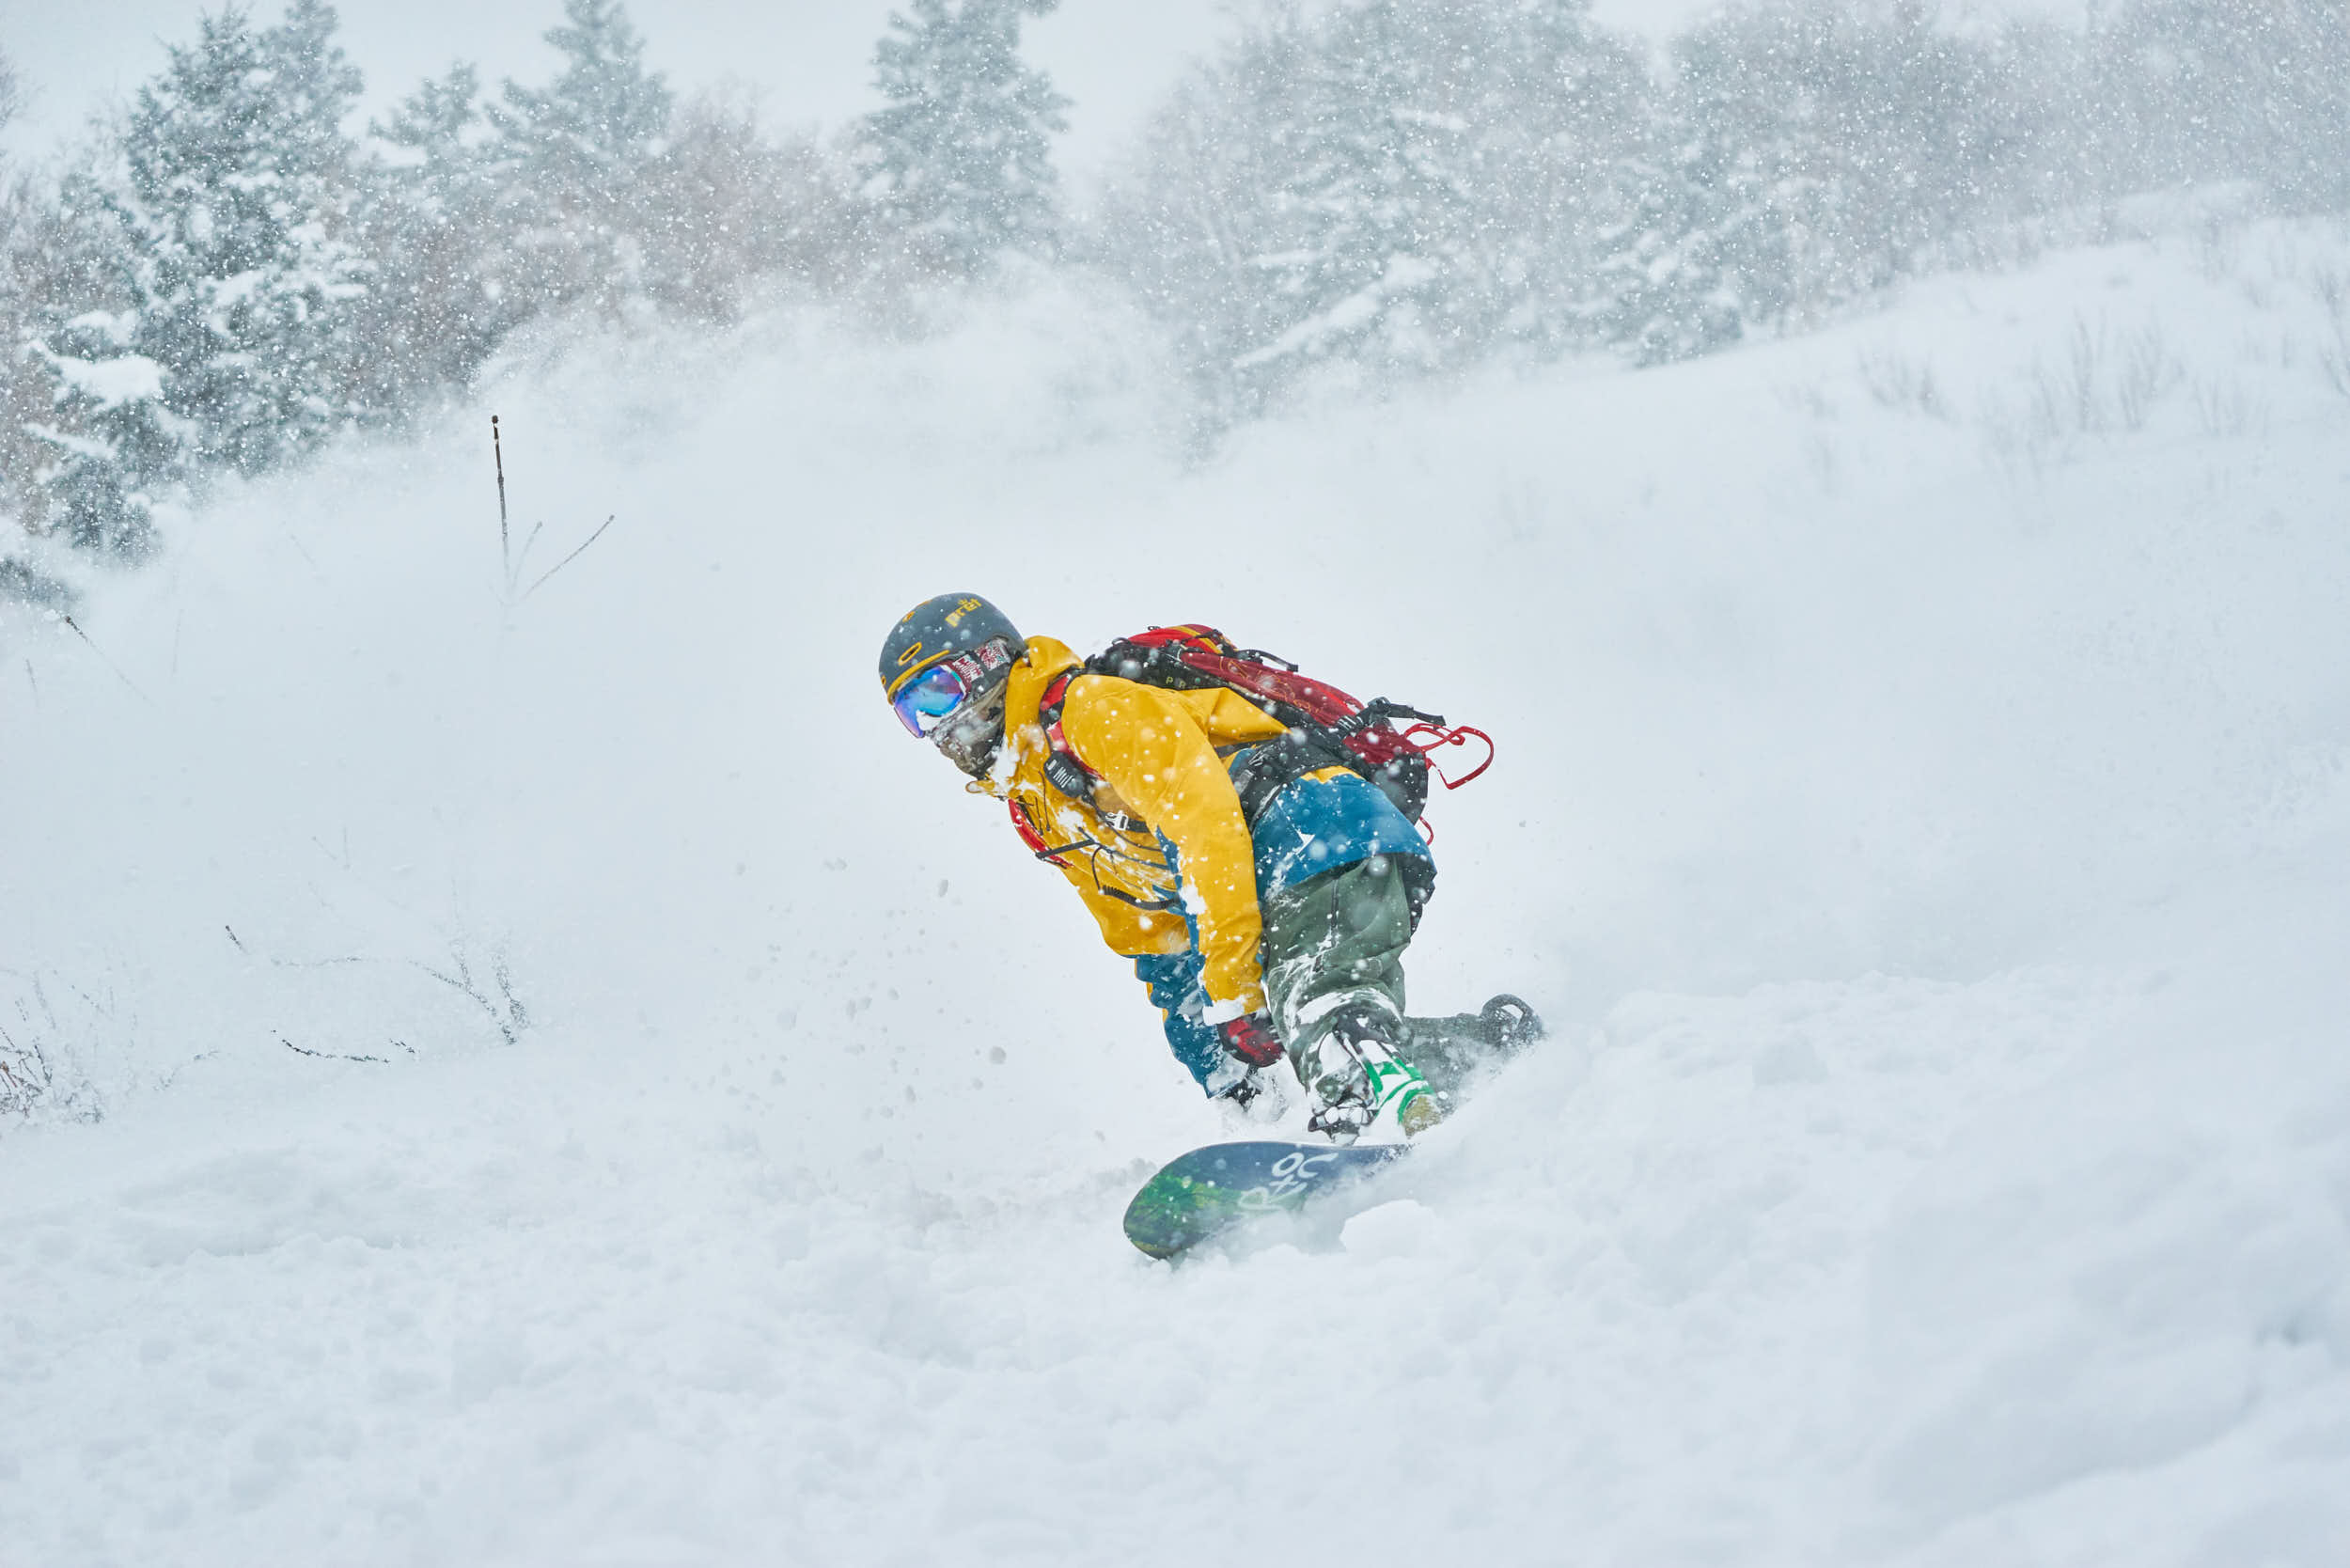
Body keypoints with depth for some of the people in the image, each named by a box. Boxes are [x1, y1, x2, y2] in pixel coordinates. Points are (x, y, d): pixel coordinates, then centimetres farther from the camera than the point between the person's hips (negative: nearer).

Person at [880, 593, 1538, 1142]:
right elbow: (1135, 918, 27)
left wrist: (1231, 983, -23)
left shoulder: (1095, 709, -9)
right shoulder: (1032, 806, 21)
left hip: (1319, 824, -10)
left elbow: (1208, 826, -20)